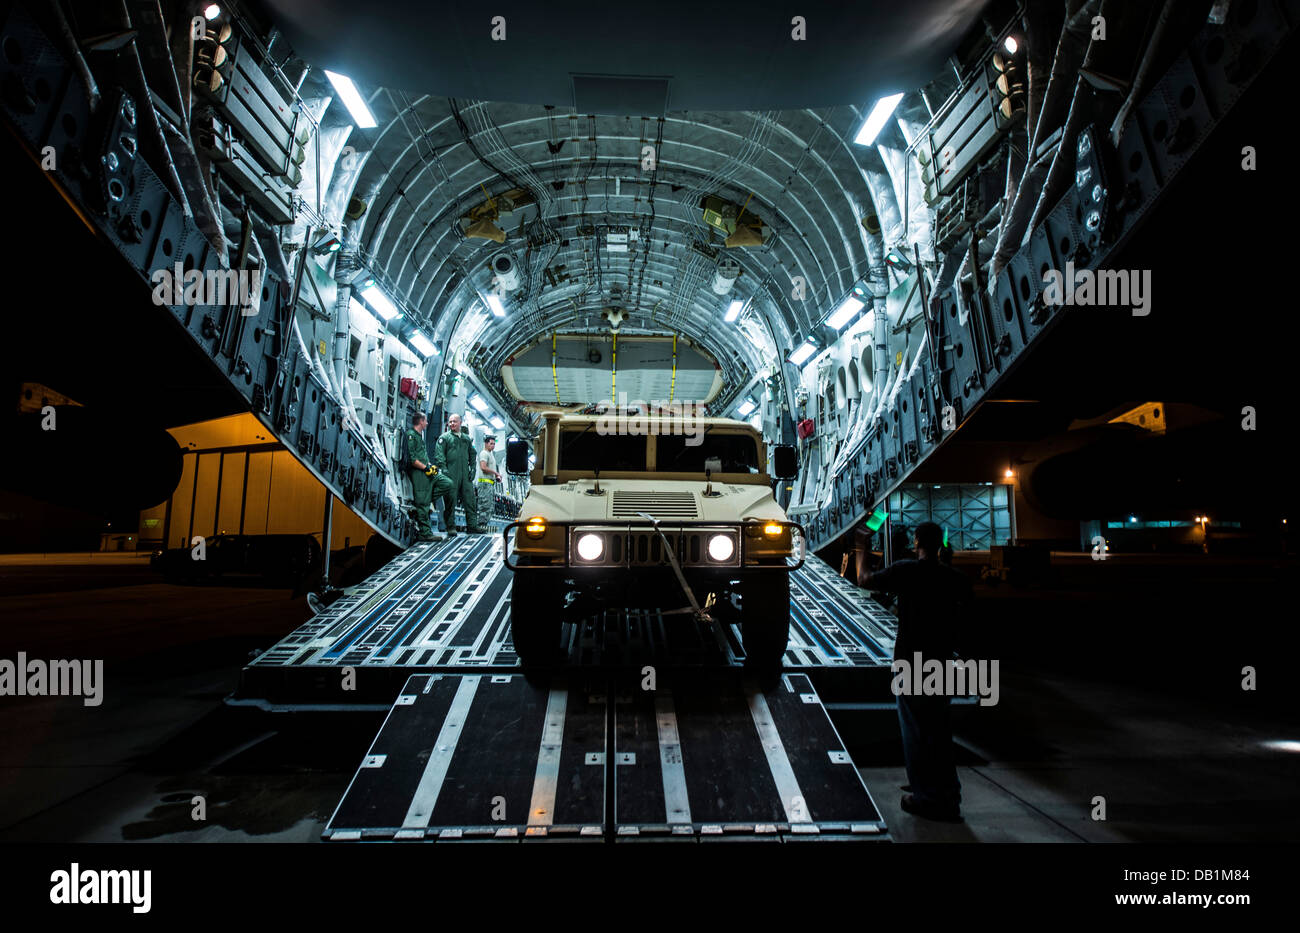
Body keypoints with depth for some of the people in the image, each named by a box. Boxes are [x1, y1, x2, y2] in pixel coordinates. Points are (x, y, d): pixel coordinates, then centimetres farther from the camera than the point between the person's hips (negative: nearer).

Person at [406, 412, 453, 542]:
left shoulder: (420, 435, 22)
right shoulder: (410, 435, -9)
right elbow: (411, 459, -18)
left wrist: (430, 465, 9)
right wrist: (425, 467, -15)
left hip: (427, 472, 9)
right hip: (418, 473, -9)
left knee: (447, 484, 1)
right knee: (422, 504, -7)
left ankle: (426, 499, 2)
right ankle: (424, 533, -3)